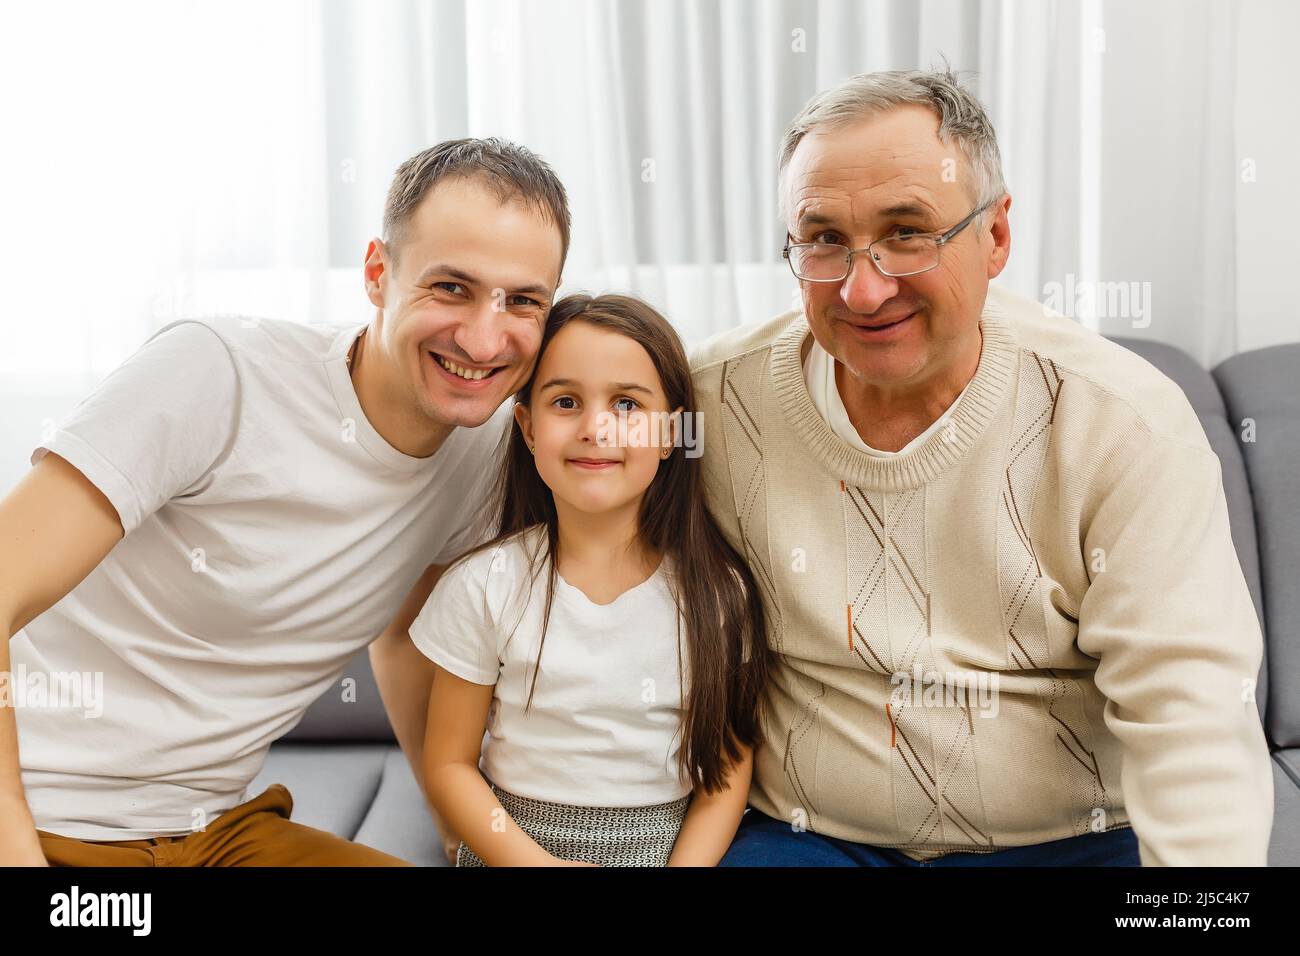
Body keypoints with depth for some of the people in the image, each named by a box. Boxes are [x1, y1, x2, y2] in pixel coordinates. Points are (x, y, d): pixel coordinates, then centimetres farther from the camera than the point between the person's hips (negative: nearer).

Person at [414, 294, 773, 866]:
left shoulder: (718, 592, -3)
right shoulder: (485, 587, -6)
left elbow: (731, 763, 3)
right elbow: (448, 764, -1)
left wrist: (687, 864, -12)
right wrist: (532, 861, -14)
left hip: (672, 849, 0)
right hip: (513, 846, 0)